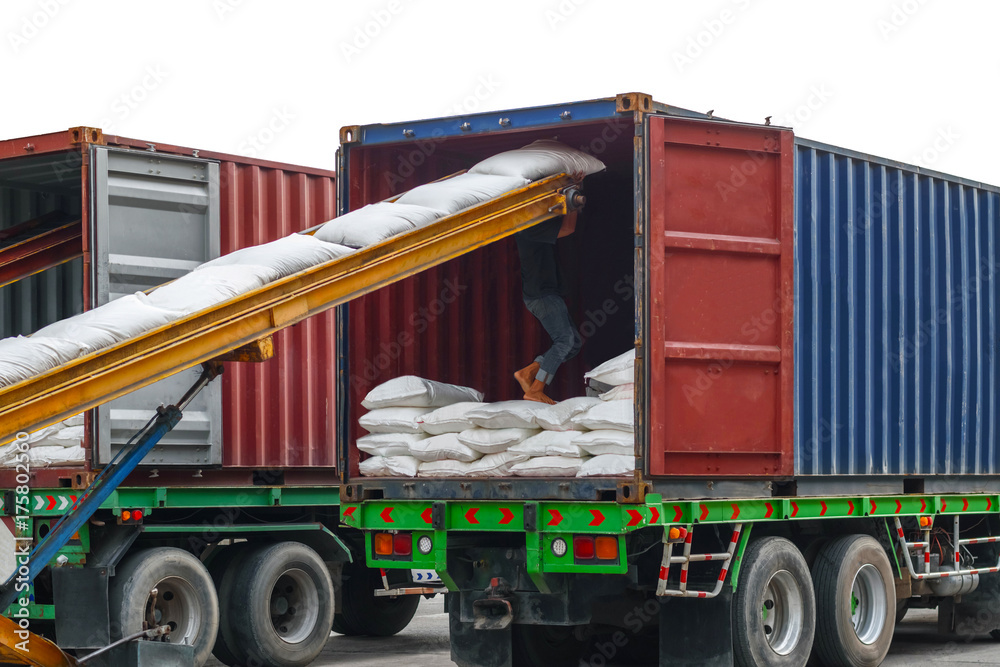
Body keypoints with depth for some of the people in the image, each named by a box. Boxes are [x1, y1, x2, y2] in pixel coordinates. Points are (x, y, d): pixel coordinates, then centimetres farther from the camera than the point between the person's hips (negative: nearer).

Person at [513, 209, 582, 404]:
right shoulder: (530, 225, -14)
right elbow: (568, 228, -16)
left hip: (547, 292, 10)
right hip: (541, 293, -10)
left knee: (574, 342, 8)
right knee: (565, 340, -15)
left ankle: (527, 372, 6)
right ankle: (535, 390, -15)